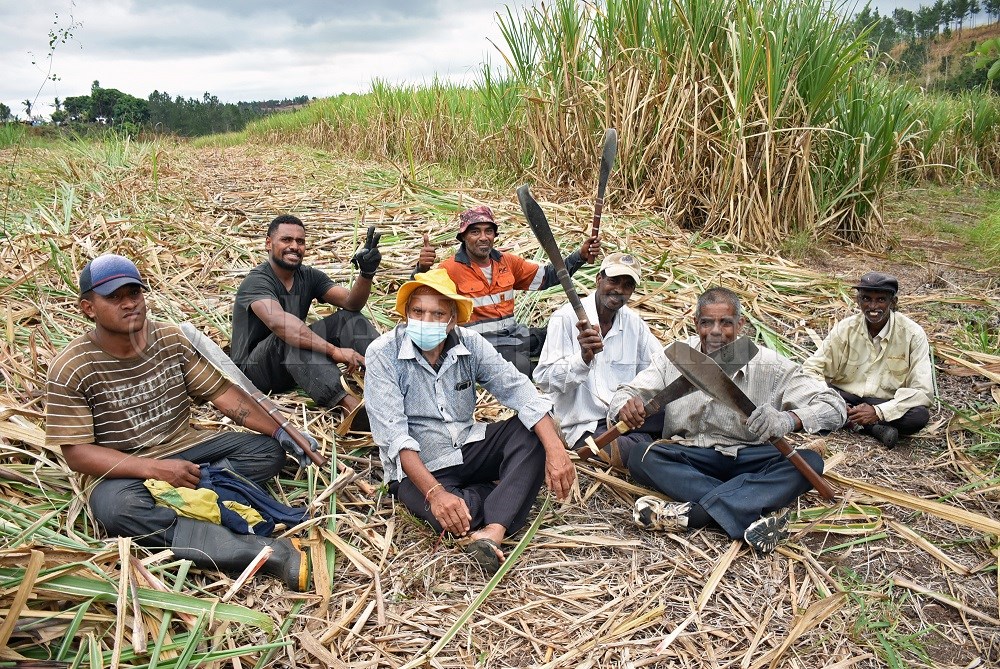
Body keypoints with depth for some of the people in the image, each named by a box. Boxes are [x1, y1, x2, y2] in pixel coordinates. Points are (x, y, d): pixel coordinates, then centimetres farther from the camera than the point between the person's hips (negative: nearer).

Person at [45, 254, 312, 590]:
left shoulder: (172, 339, -3)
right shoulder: (70, 369, -13)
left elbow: (222, 392, -2)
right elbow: (77, 453, -15)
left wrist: (280, 431, -12)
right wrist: (154, 468, -28)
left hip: (185, 447, 5)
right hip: (123, 470, -4)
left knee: (267, 451, -11)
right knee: (115, 507, -39)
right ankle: (264, 552, -42)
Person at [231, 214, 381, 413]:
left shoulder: (309, 276, 3)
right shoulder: (256, 282, -19)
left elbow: (351, 303, -12)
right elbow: (278, 322, -39)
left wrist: (367, 273, -33)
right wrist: (334, 350, -48)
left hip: (294, 367, 7)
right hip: (252, 369, -6)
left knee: (349, 318, -8)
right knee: (288, 337, -36)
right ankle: (349, 404, -51)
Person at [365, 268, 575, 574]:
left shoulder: (470, 344, -5)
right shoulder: (383, 354, -16)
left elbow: (517, 389, -15)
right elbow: (393, 434, -22)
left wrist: (555, 450, -30)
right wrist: (435, 491, -35)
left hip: (468, 448, 5)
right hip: (417, 467, -4)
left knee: (533, 430, -17)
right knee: (450, 515, -35)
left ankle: (492, 532, -31)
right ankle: (507, 489, -1)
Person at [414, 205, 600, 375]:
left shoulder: (507, 262, 12)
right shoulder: (452, 269, -7)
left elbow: (547, 276, 19)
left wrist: (581, 256, 9)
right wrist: (422, 268, -41)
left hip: (514, 332, 7)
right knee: (521, 366, -33)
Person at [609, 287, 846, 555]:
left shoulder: (770, 366, -9)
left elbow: (835, 406, -12)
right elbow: (626, 393, -4)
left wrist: (789, 420, -36)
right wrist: (627, 405, -32)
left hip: (749, 460, 0)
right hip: (689, 459, 0)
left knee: (809, 462, -27)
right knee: (641, 458, -29)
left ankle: (690, 513, -36)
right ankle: (760, 511, -33)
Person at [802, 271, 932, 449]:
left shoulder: (912, 334, -10)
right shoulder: (845, 329, -6)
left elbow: (923, 391, -15)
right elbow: (812, 368, -8)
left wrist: (878, 411, -28)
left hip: (885, 406, -2)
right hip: (844, 398, 2)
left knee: (920, 415, -32)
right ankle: (875, 429, -25)